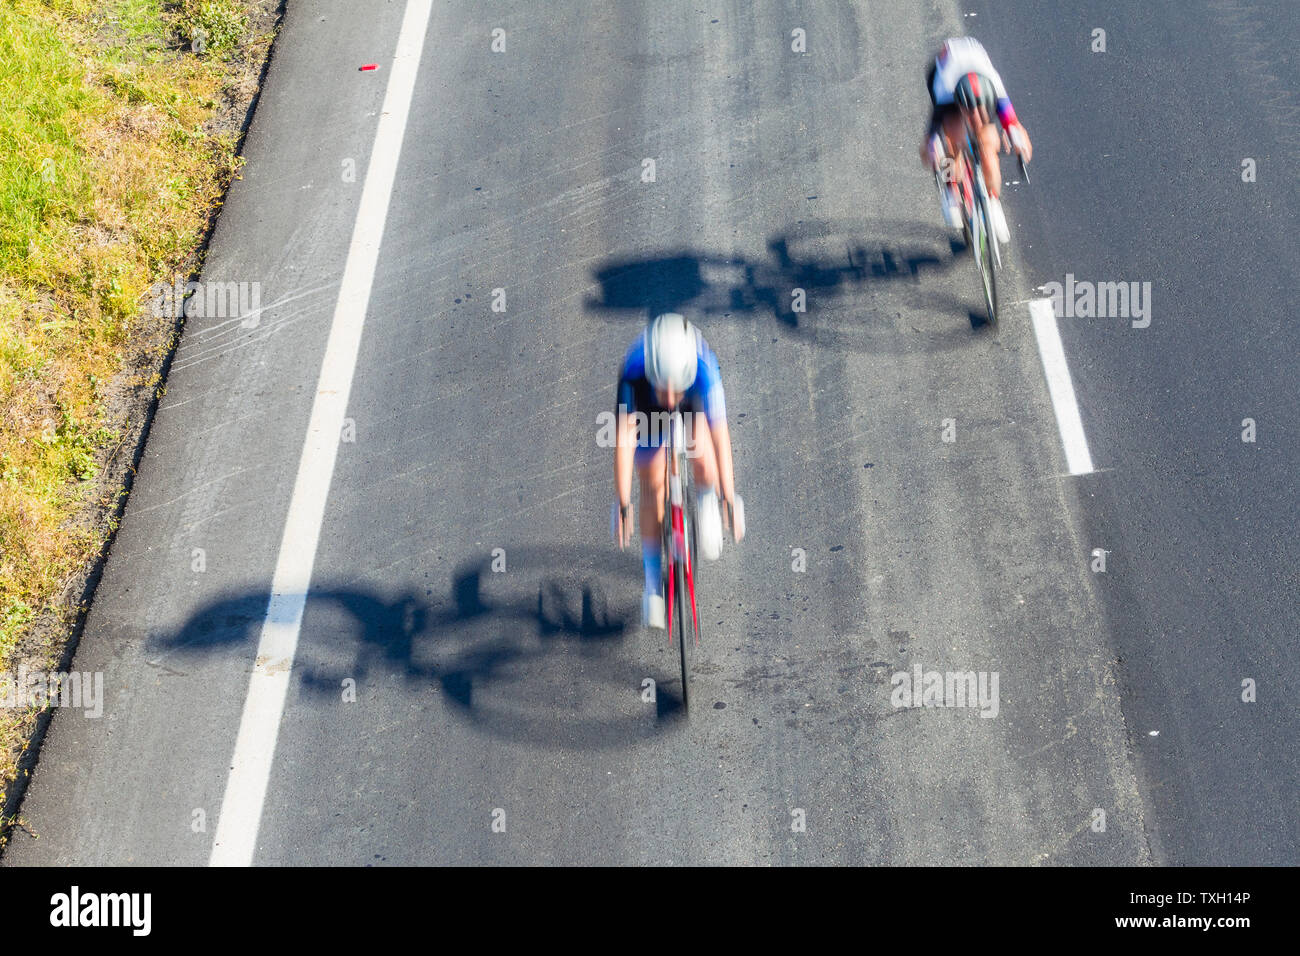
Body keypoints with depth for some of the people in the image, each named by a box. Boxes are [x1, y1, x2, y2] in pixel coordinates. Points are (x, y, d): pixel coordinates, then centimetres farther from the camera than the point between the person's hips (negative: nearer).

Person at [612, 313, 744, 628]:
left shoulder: (704, 370, -41)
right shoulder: (633, 373, -41)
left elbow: (720, 436, -43)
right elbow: (624, 439, -42)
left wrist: (729, 499, -46)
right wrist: (621, 504, -46)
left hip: (694, 408, 0)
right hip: (647, 412, 0)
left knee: (701, 452, -28)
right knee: (653, 485, -5)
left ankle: (707, 502, 5)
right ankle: (653, 584, 7)